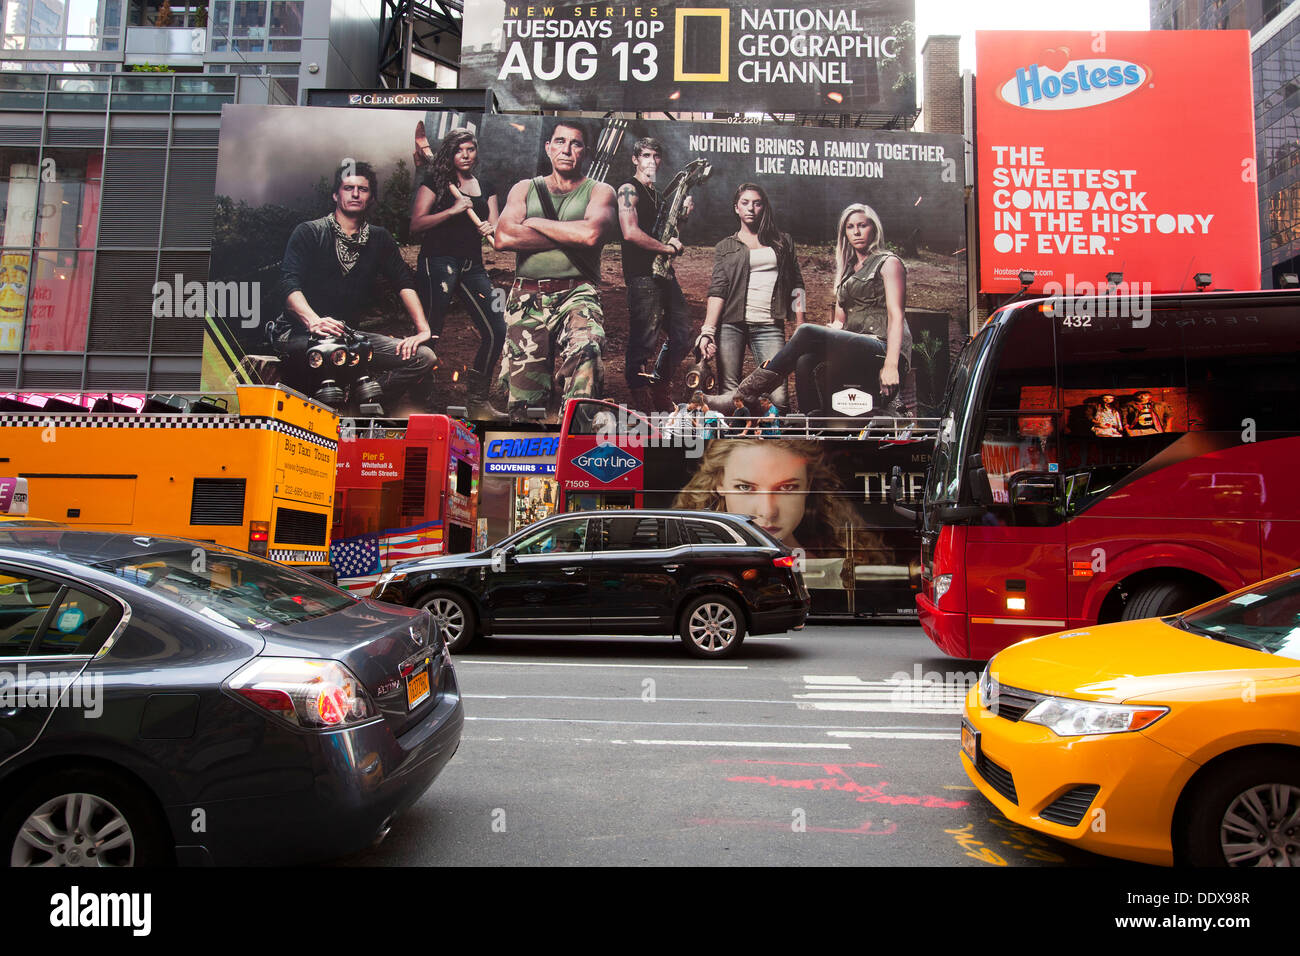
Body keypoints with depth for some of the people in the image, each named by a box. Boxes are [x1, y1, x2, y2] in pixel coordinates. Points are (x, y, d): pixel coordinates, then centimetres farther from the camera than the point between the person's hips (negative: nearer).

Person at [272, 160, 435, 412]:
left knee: (424, 357, -13)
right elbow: (288, 282, -11)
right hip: (300, 333, -5)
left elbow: (404, 283, 10)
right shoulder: (308, 232, 2)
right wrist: (313, 320, -32)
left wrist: (423, 329, -8)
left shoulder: (379, 238, 17)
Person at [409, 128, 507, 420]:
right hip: (438, 262, -5)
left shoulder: (486, 187, 19)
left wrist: (490, 228, -10)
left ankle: (478, 400, 10)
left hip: (472, 266, 5)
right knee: (431, 333, -9)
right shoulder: (435, 182, 4)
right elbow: (416, 225, -5)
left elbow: (495, 225, 14)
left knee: (497, 331, -2)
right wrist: (452, 210, -13)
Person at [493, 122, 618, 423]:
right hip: (526, 297, 2)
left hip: (577, 294, -2)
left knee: (585, 350, -35)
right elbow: (502, 237, -2)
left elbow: (591, 233, -12)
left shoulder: (599, 191, 12)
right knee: (524, 400, -5)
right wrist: (570, 237, -3)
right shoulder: (524, 189, 18)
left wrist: (535, 223, -1)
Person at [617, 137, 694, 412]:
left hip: (664, 274, 9)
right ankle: (639, 397, 4)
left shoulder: (658, 195, 22)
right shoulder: (629, 189, -5)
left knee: (682, 337, 9)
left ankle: (659, 391, 23)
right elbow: (631, 233, -21)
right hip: (642, 276, -9)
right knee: (644, 342, -8)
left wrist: (683, 211, 12)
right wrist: (668, 248, -12)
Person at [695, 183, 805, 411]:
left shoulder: (783, 242, 19)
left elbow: (796, 284, 16)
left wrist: (800, 326, 6)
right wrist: (708, 331, -11)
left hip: (769, 326, 1)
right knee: (729, 391, -7)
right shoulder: (725, 247, 15)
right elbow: (717, 290, 3)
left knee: (778, 395, -14)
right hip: (731, 323, 0)